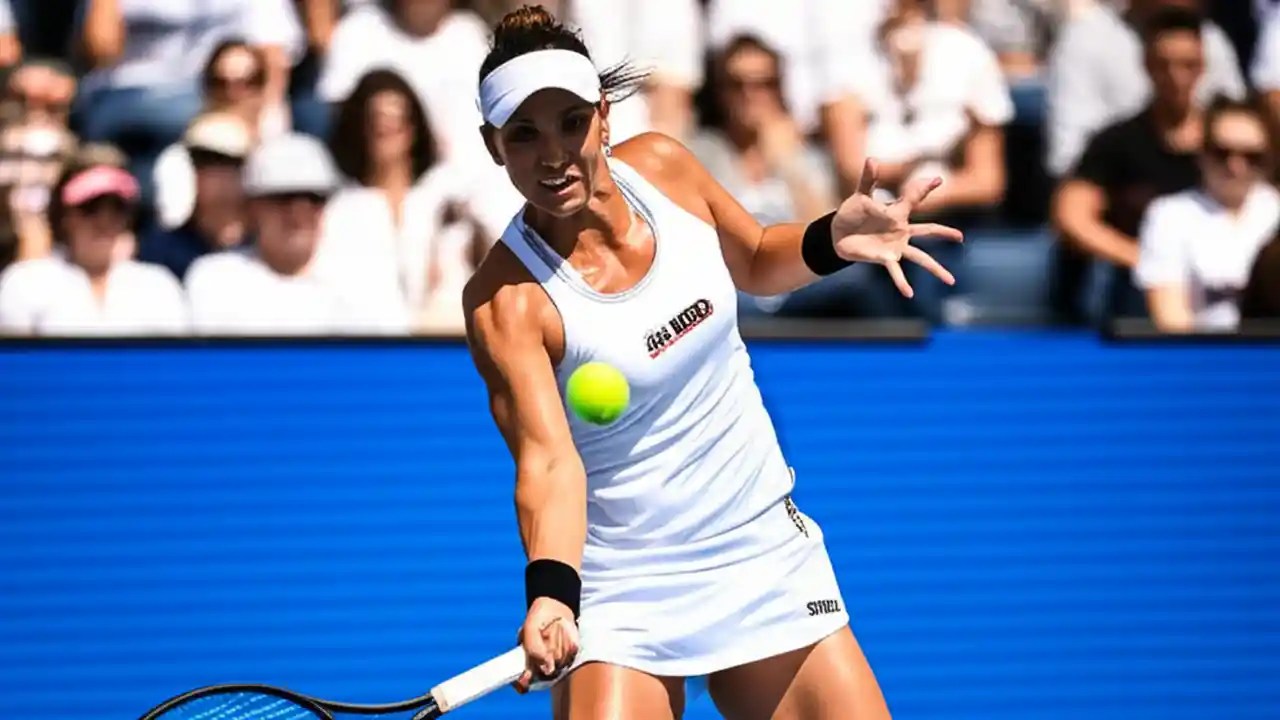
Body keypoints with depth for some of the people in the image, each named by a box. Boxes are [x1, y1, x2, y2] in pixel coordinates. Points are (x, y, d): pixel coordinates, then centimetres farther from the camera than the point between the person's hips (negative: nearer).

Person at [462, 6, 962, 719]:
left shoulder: (662, 166, -5)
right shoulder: (505, 300, -19)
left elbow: (756, 264, 14)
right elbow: (548, 462, -28)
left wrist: (834, 238, -6)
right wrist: (551, 595, -44)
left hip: (767, 554, 5)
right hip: (624, 595, -5)